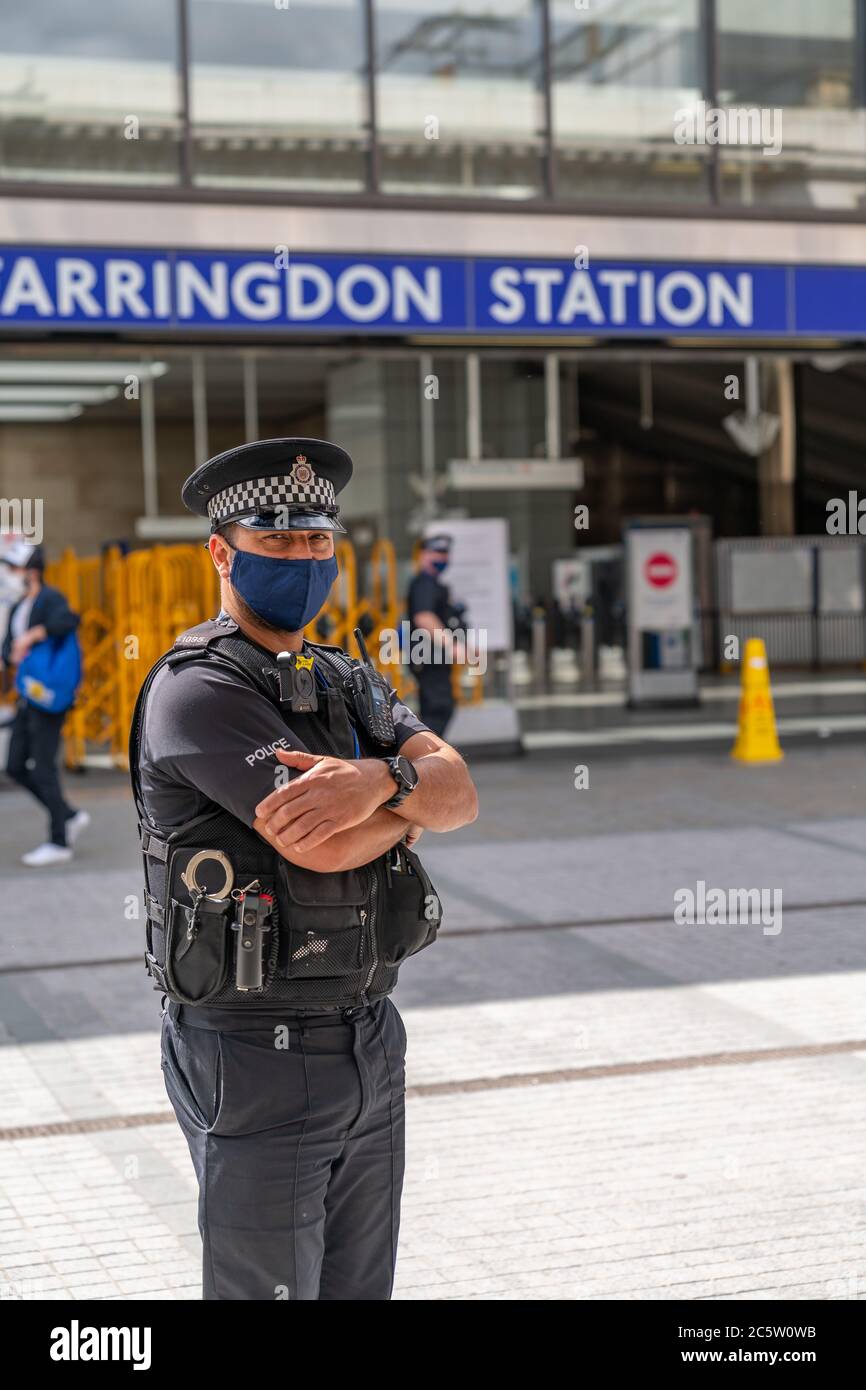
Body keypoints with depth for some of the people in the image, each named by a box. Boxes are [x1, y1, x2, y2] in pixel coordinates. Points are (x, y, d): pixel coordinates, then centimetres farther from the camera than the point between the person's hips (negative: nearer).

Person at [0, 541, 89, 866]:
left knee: (43, 768, -5)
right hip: (29, 696, 9)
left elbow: (69, 620, -35)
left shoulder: (51, 599, -13)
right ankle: (69, 816, 19)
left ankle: (59, 842, 4)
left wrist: (32, 635, -33)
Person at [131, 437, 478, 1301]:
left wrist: (378, 781, -25)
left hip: (370, 1044, 8)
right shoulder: (197, 692, -16)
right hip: (258, 1061, -8)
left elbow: (461, 796, -3)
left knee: (358, 1286, 17)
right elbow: (323, 846, -25)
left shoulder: (348, 685, 11)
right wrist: (414, 800, -5)